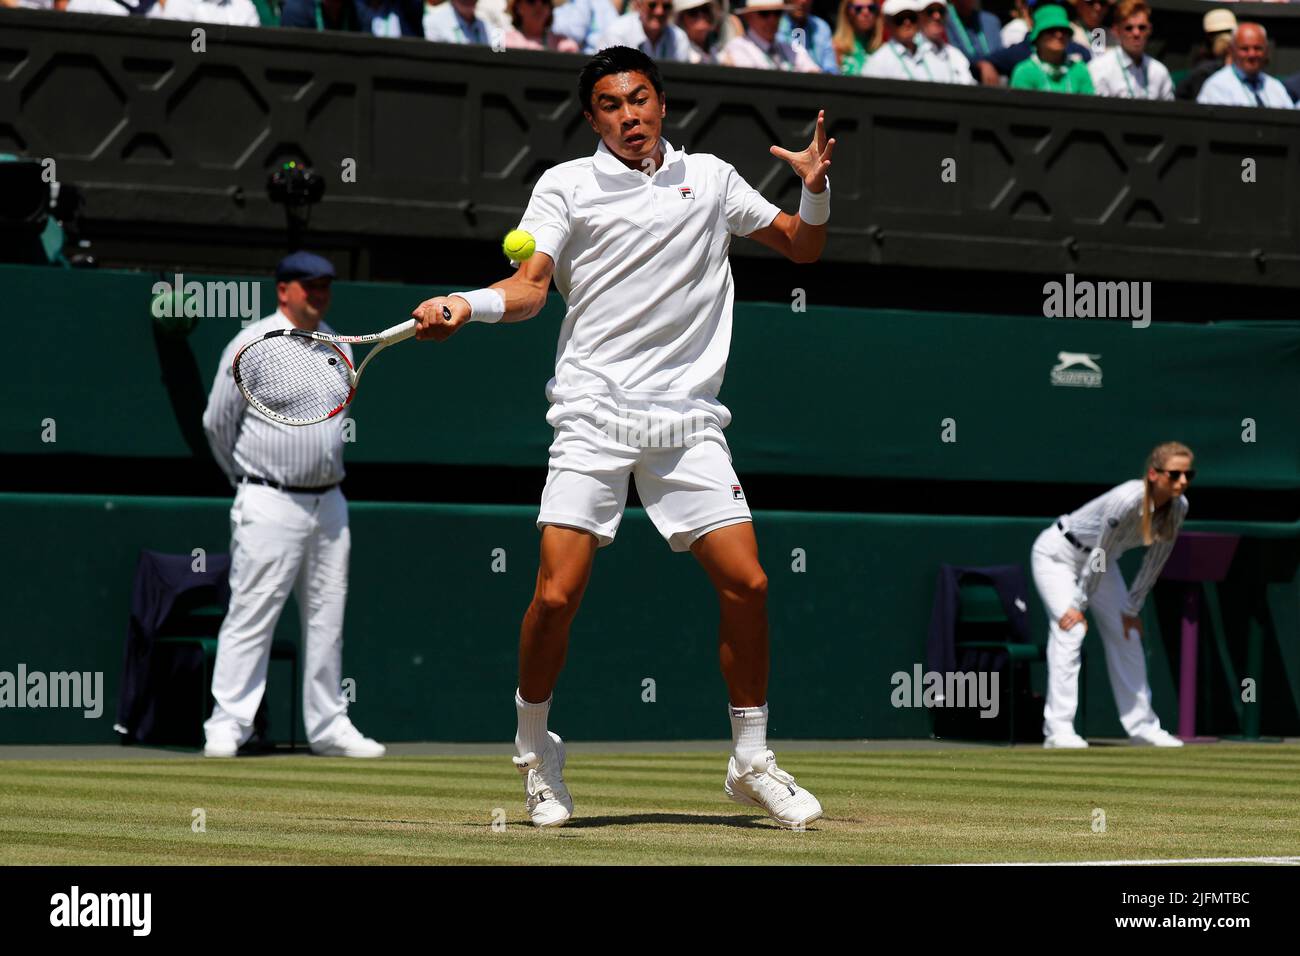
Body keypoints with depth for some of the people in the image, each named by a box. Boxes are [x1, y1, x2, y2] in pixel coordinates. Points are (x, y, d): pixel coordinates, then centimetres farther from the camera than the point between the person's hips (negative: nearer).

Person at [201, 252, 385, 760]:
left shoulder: (337, 348, 12)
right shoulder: (252, 346, -6)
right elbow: (218, 422, -1)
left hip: (329, 503, 6)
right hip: (271, 505, -6)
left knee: (327, 621, 9)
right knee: (252, 615, -9)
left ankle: (328, 726, 15)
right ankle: (227, 726, -8)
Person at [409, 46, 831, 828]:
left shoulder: (711, 178, 15)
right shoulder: (567, 185, 6)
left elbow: (802, 247, 23)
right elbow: (531, 286, -4)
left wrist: (816, 189, 4)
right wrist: (467, 305, -23)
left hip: (688, 418, 3)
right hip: (594, 413, -2)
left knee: (746, 583, -6)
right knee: (557, 595, -11)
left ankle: (753, 763, 11)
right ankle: (536, 751, 12)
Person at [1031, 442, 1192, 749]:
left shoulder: (1178, 507, -15)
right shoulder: (1127, 501, -37)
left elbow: (1156, 560, -4)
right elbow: (1100, 554, -29)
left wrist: (1132, 608, 0)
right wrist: (1077, 605, -21)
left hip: (1097, 561, 8)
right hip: (1058, 555, -8)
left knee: (1127, 636, 6)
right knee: (1070, 630, -20)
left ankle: (1142, 725, 14)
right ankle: (1059, 729, -22)